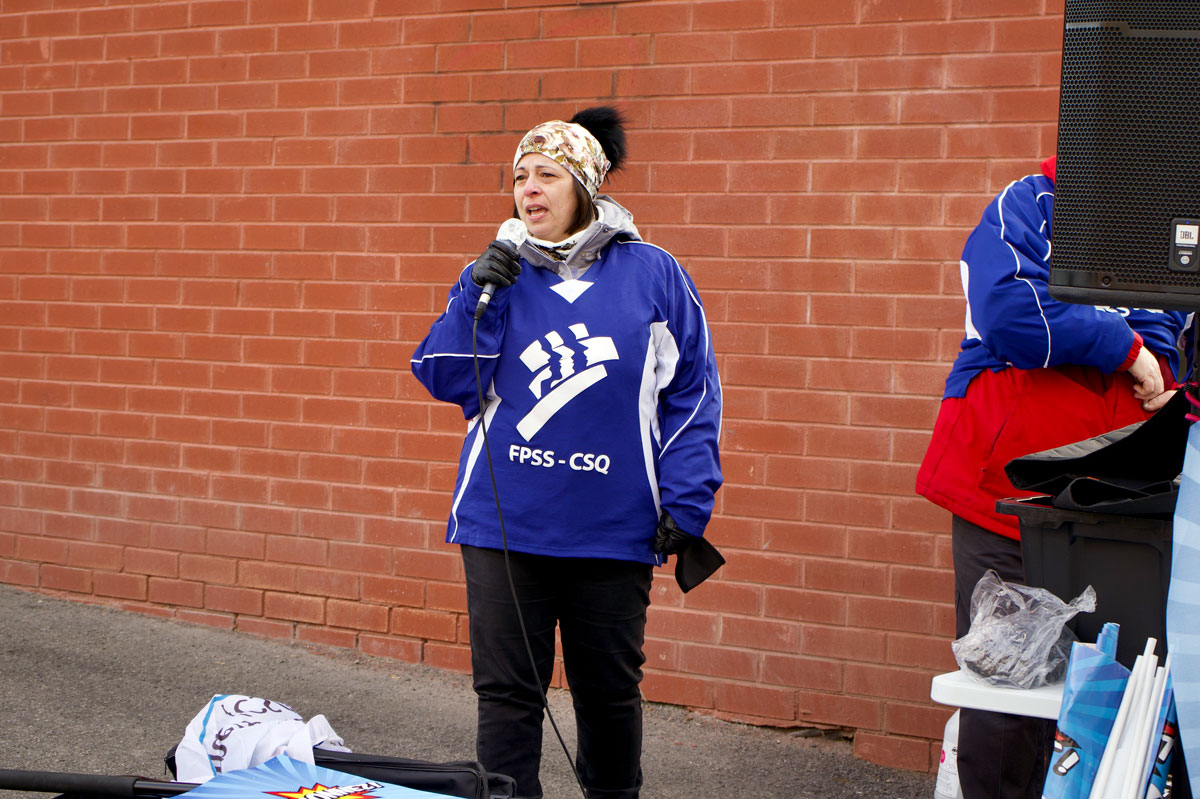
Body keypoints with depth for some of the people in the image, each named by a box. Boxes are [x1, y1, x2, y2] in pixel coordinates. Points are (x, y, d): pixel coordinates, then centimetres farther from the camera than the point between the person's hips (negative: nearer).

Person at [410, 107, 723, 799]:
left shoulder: (653, 275, 1)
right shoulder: (498, 274, 6)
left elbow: (693, 393, 2)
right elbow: (445, 380, 1)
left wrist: (686, 502, -4)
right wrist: (478, 295, -11)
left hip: (614, 530, -1)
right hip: (504, 524, 1)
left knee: (610, 689, 13)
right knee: (507, 691, 4)